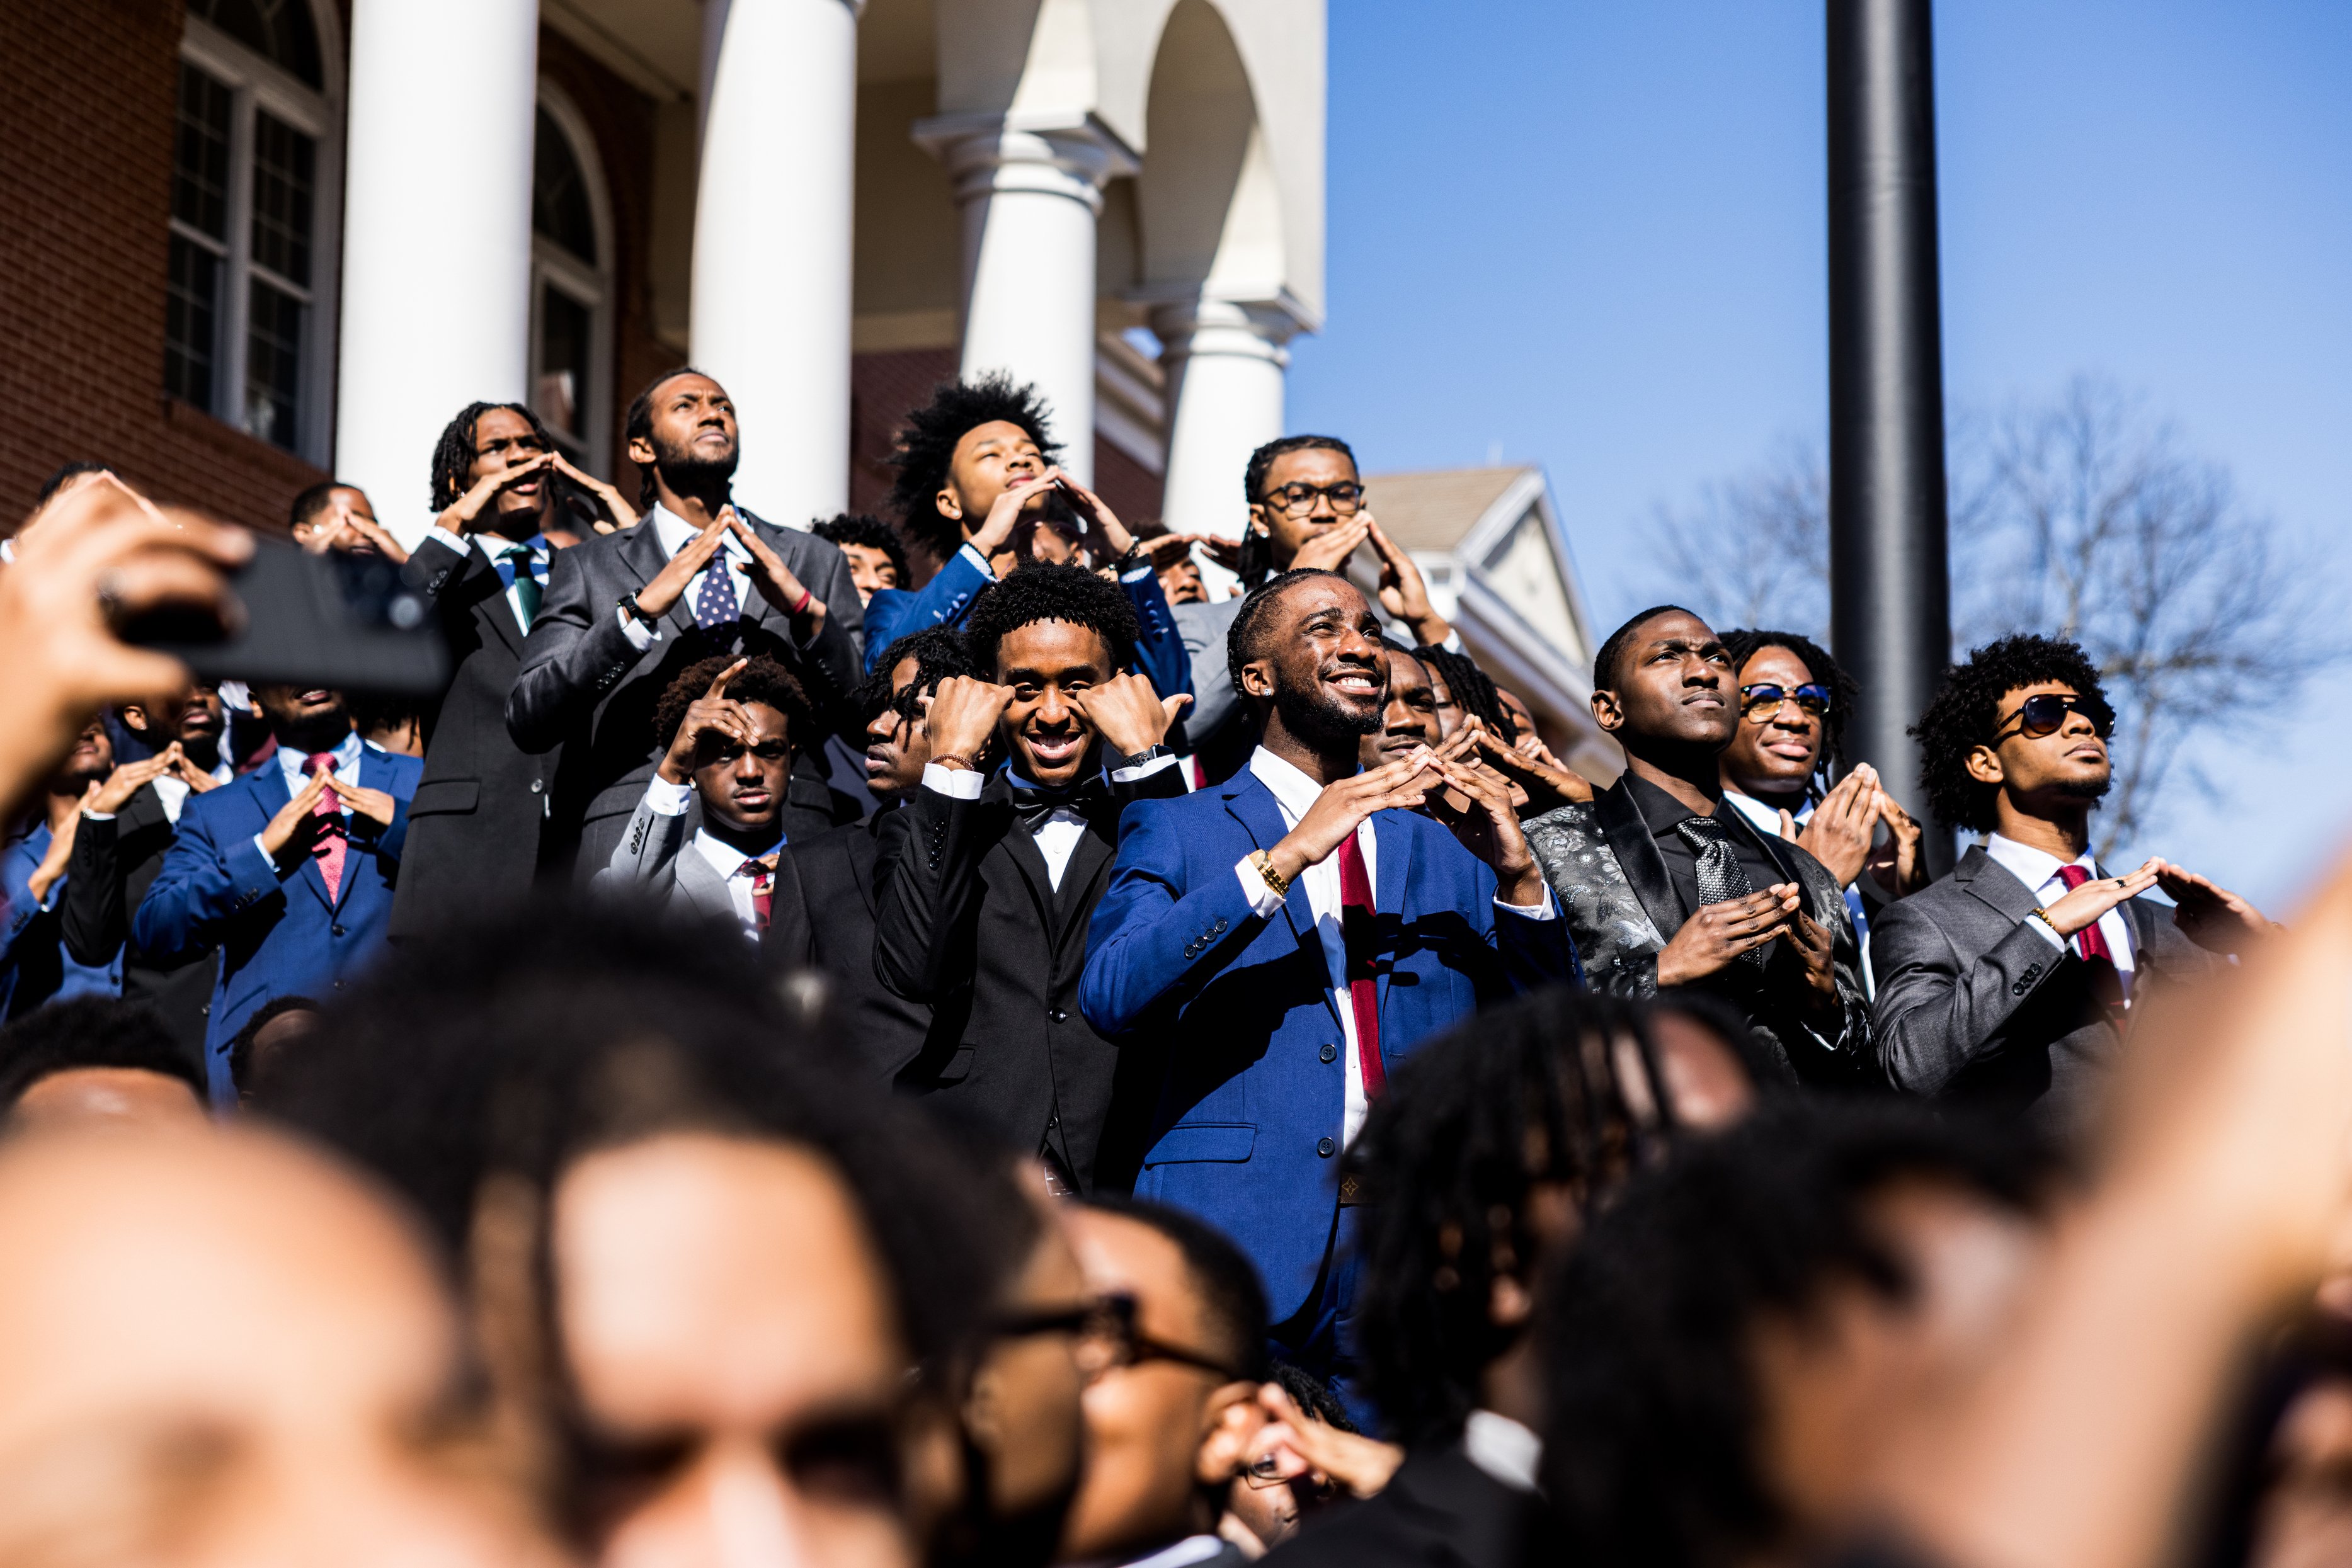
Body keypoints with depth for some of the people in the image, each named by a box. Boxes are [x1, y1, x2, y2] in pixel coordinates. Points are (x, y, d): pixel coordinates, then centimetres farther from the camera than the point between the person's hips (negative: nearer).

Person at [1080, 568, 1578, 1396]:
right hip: (1237, 1253, -3)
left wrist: (1518, 877, -3)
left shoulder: (1443, 843, 18)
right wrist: (1285, 856, -16)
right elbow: (1111, 994, -11)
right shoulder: (1177, 830, 8)